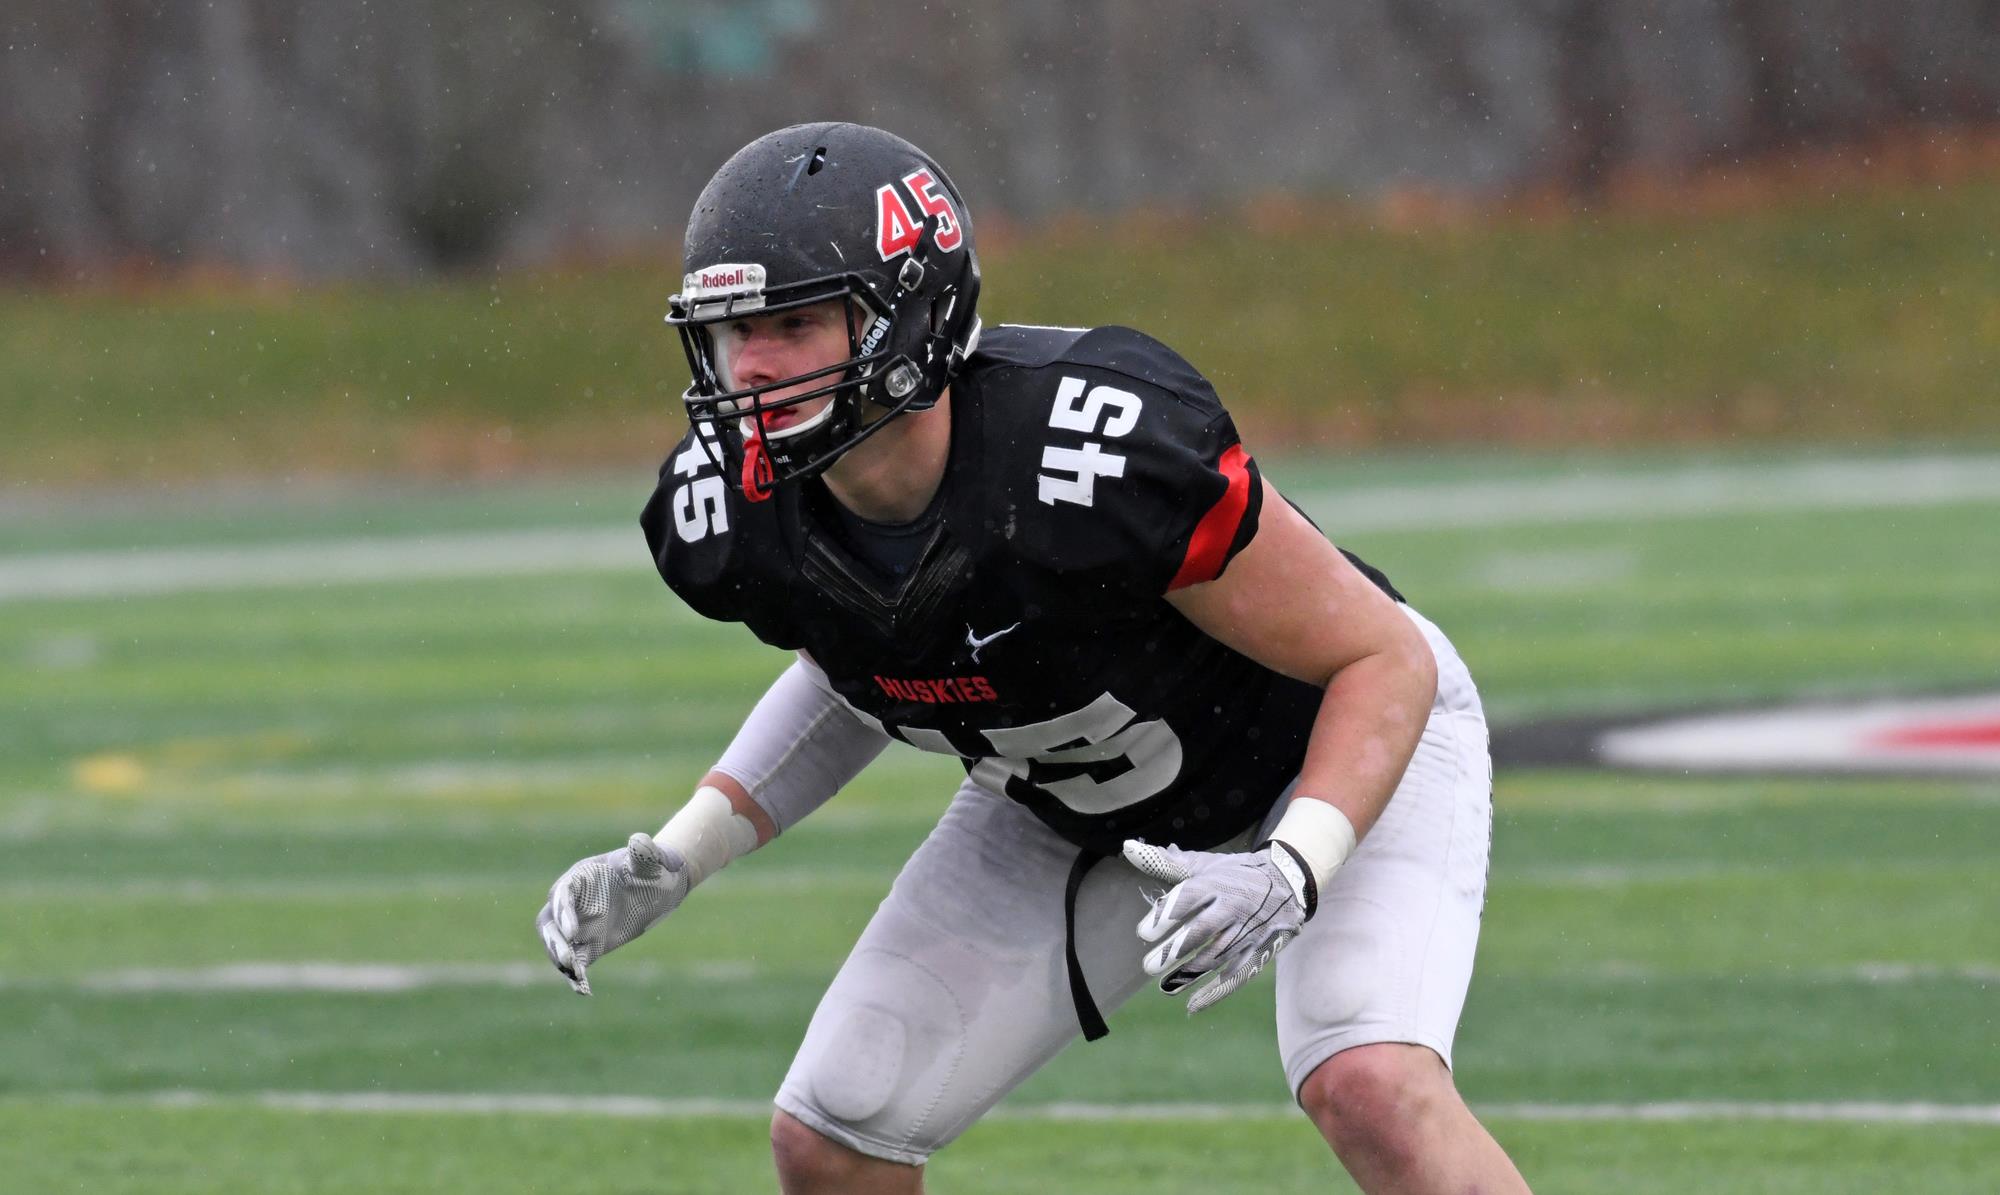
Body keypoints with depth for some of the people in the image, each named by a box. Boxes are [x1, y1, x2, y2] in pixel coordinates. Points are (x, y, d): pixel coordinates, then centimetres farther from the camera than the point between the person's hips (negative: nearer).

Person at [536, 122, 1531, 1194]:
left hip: (1341, 745, -6)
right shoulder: (733, 518, -21)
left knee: (1371, 1090, -30)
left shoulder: (1097, 453, -39)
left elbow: (1386, 658, -28)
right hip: (1069, 814, 6)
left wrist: (1290, 874, -42)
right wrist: (678, 856, -6)